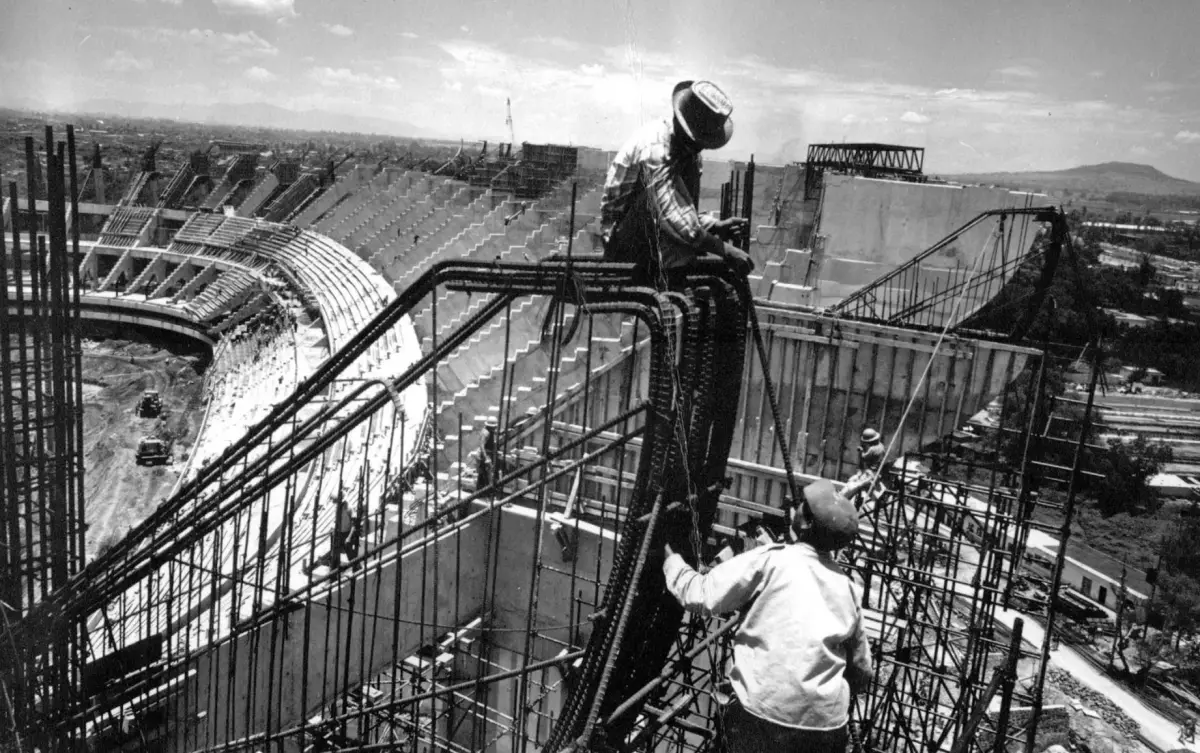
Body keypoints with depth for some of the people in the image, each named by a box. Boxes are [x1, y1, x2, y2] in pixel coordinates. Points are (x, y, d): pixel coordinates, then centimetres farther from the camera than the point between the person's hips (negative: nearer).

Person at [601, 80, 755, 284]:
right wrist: (723, 249, -36)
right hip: (626, 241, -9)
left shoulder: (688, 150, 4)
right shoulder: (654, 147, -25)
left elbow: (686, 214, 10)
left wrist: (716, 226, -9)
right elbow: (671, 215, -35)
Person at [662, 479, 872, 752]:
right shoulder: (848, 587, 10)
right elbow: (861, 674, 17)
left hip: (766, 715, -5)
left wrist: (670, 557, 12)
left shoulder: (770, 560, -6)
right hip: (829, 725, 5)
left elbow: (700, 596, -4)